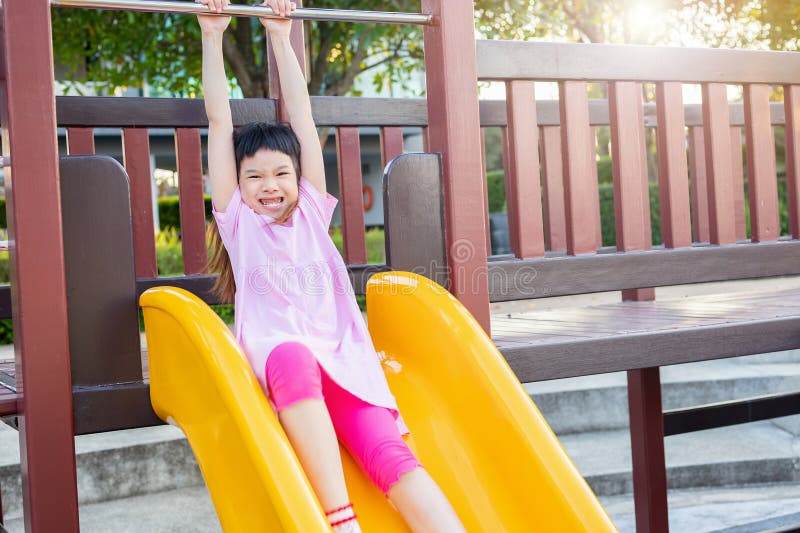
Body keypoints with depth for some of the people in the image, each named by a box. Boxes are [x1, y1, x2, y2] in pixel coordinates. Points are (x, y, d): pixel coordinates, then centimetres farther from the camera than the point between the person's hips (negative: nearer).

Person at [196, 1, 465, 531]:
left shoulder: (311, 213, 22)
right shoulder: (238, 221, 16)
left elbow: (303, 114, 23)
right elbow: (220, 121, 14)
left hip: (343, 362, 3)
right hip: (279, 362, -3)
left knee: (389, 452, -22)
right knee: (293, 355, -39)